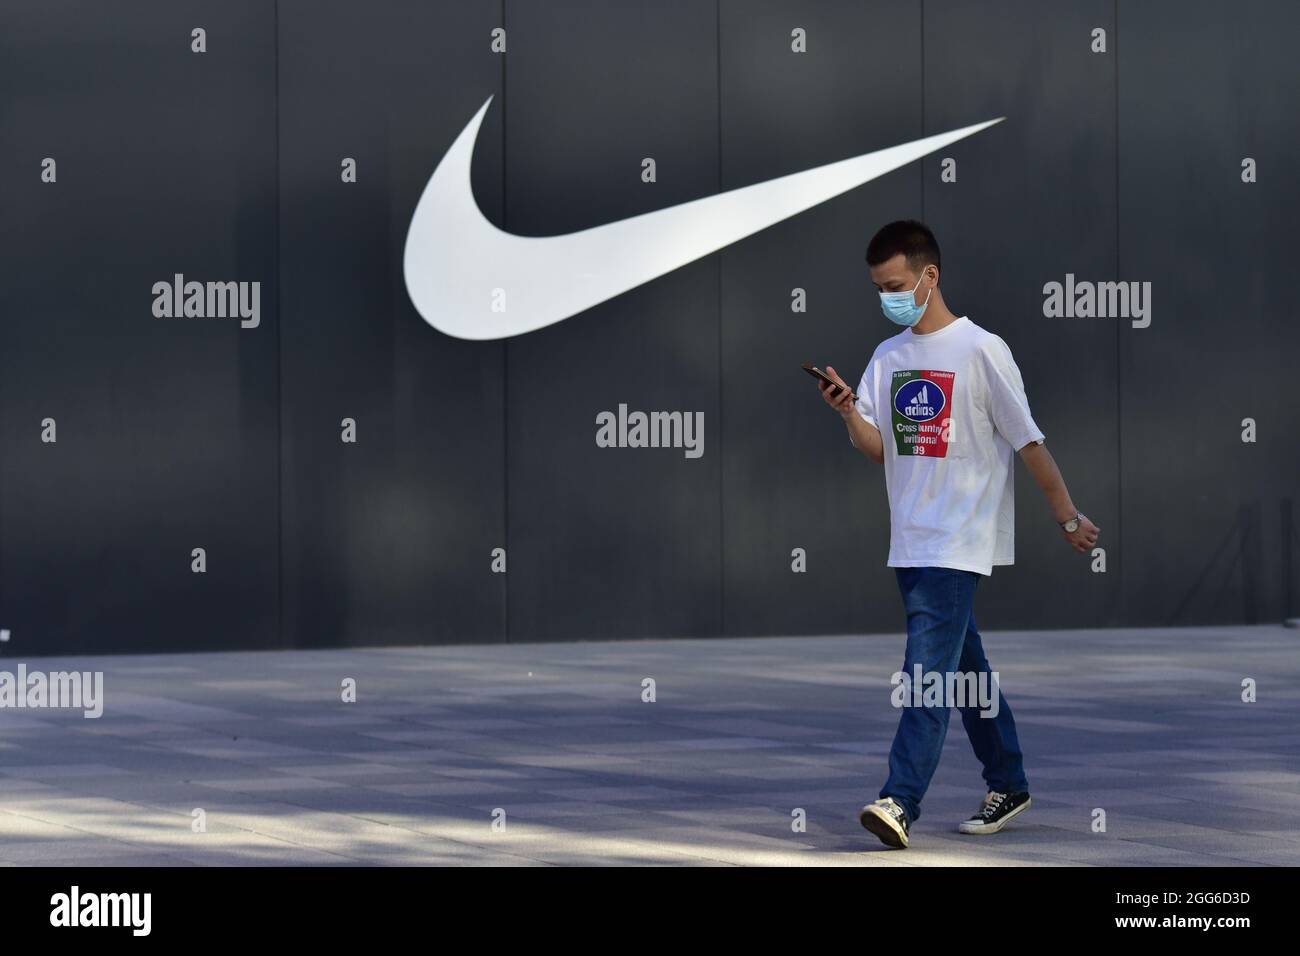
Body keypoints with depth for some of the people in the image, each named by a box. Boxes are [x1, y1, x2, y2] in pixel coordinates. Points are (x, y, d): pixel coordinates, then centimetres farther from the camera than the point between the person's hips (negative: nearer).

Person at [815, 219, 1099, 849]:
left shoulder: (980, 350, -8)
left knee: (928, 667, -16)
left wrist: (1068, 517, -3)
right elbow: (877, 448, 7)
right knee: (963, 668, 14)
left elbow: (1027, 441, -6)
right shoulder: (887, 358, 11)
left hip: (960, 541, -7)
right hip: (910, 538, 7)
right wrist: (849, 412, -13)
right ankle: (1007, 785, 25)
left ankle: (901, 802, -23)